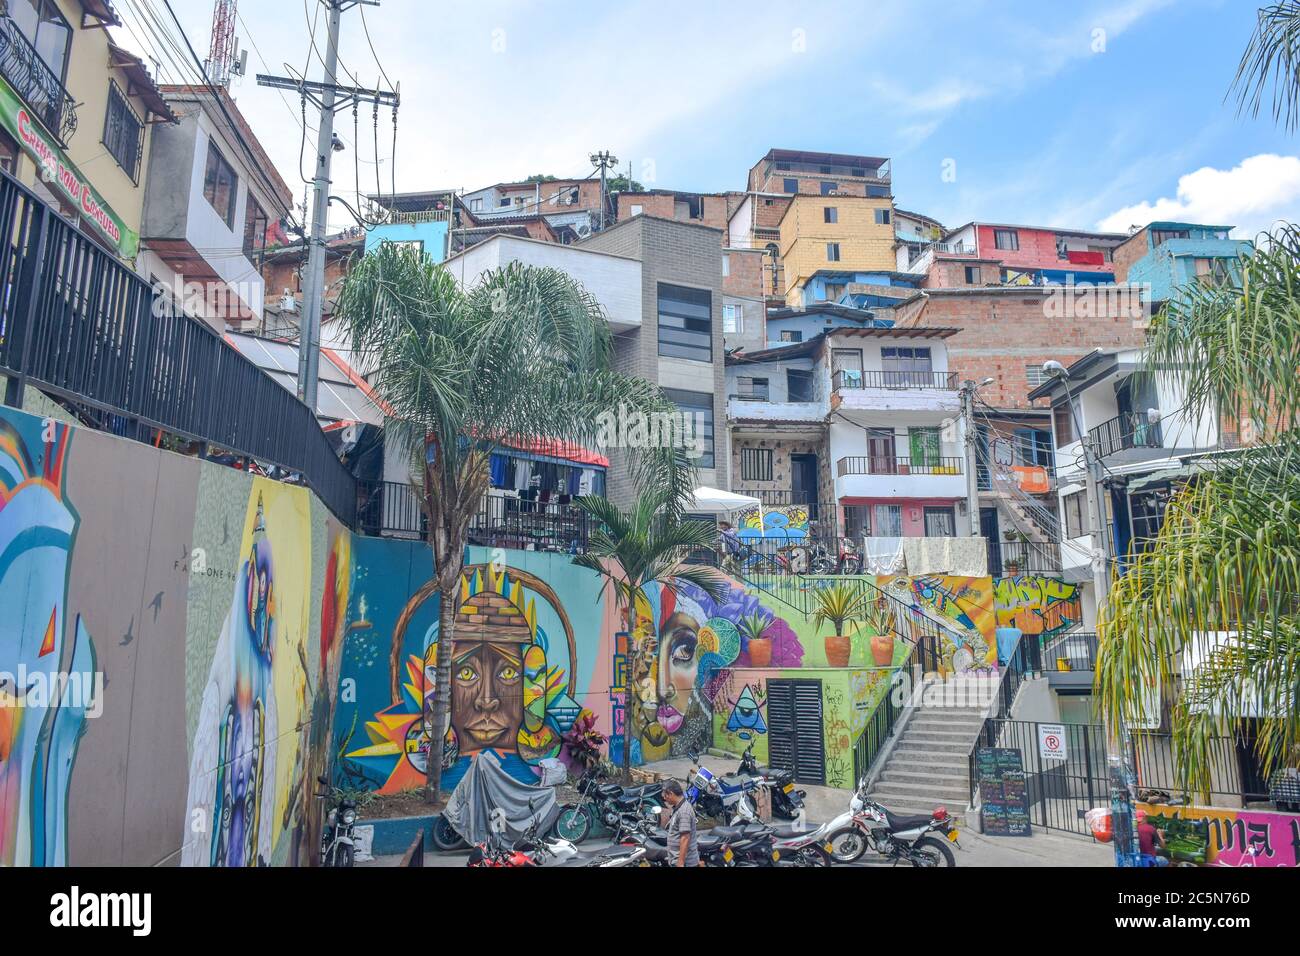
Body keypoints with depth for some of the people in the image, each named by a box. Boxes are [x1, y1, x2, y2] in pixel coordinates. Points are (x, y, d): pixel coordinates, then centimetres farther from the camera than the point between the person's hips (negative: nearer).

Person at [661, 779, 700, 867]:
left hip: (684, 862, -10)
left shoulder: (684, 811, -20)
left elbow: (685, 838, -24)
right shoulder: (678, 807, 12)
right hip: (678, 859, 10)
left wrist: (681, 862, -24)